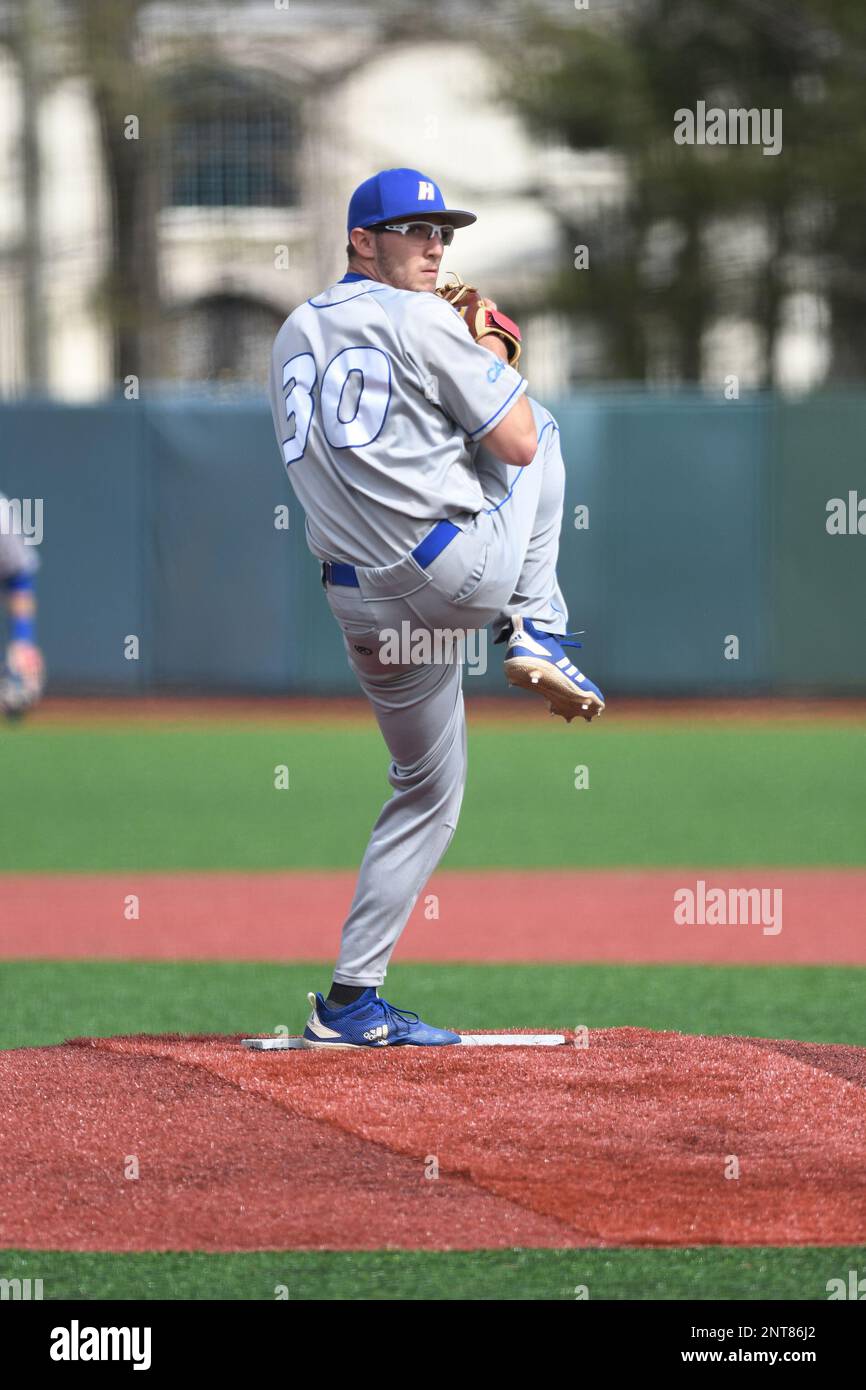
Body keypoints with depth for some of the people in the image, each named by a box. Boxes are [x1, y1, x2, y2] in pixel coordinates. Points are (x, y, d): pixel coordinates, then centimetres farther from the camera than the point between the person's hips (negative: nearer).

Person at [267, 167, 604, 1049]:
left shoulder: (293, 338, 17)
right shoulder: (422, 319, -7)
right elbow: (515, 441, -7)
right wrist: (491, 348, 11)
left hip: (359, 603, 7)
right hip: (461, 570, -7)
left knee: (429, 792, 18)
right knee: (542, 426, 20)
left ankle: (352, 1001, 11)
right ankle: (538, 639, 9)